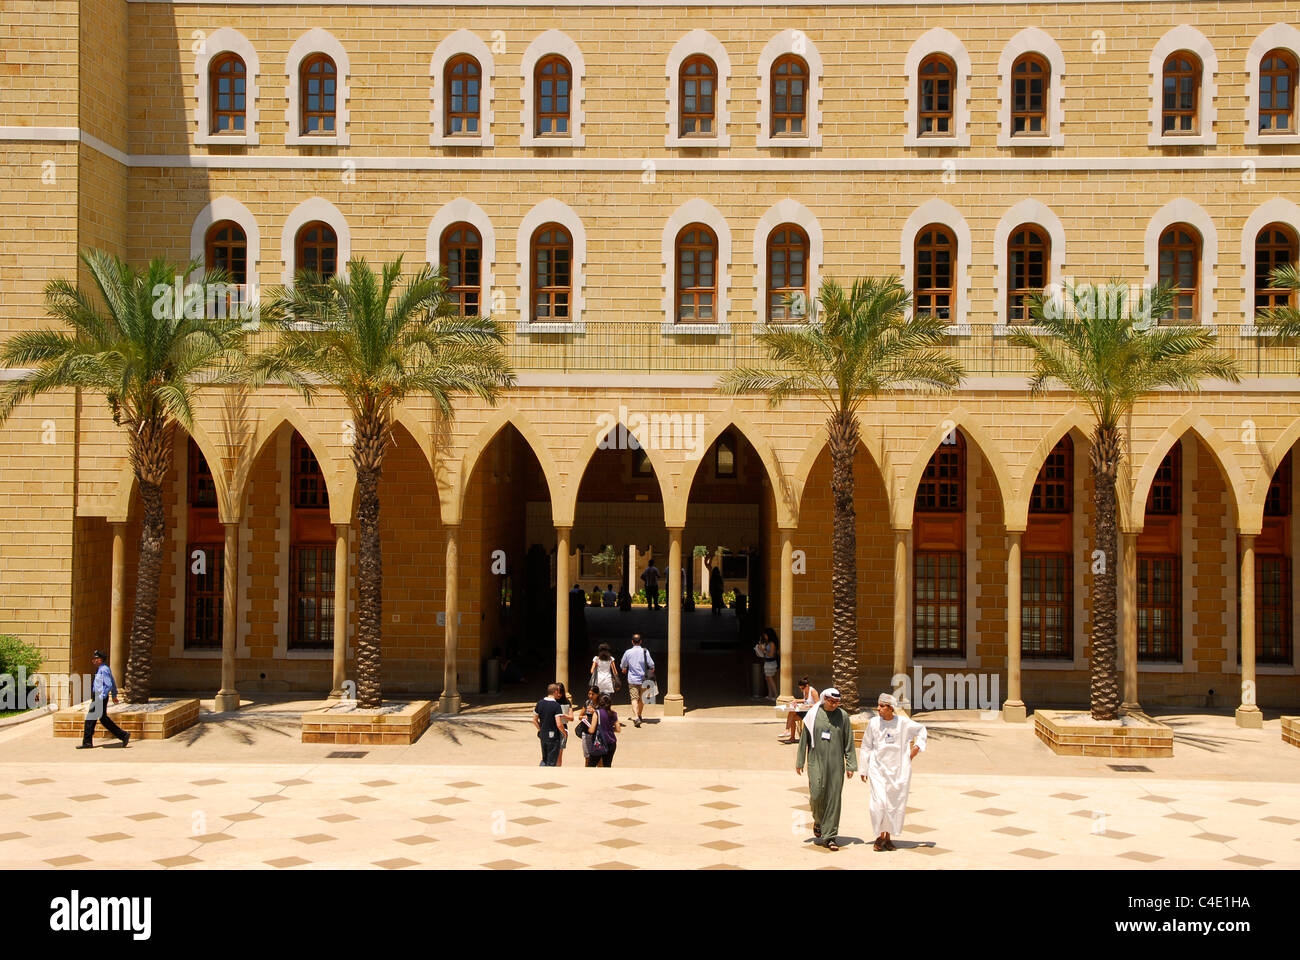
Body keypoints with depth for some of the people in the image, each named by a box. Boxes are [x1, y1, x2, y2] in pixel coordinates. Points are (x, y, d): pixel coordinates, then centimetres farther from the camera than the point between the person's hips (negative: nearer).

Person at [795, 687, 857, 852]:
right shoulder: (813, 715, -2)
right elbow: (804, 739, 5)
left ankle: (830, 836, 6)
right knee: (816, 794, -7)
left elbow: (849, 742, 4)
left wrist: (850, 766, 1)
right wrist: (800, 762, 5)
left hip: (835, 763, 1)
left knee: (834, 798, -1)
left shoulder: (843, 716, 0)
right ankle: (819, 820, 25)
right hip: (816, 761, -1)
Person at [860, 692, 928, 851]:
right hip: (878, 768, -1)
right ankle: (880, 836, 5)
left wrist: (917, 746, 2)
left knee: (895, 804, 6)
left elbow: (921, 729, 15)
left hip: (898, 769, 1)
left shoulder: (903, 722, -5)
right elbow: (866, 747, 5)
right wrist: (864, 769, 5)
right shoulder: (874, 723, -4)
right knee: (879, 803, -12)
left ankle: (888, 838, 19)